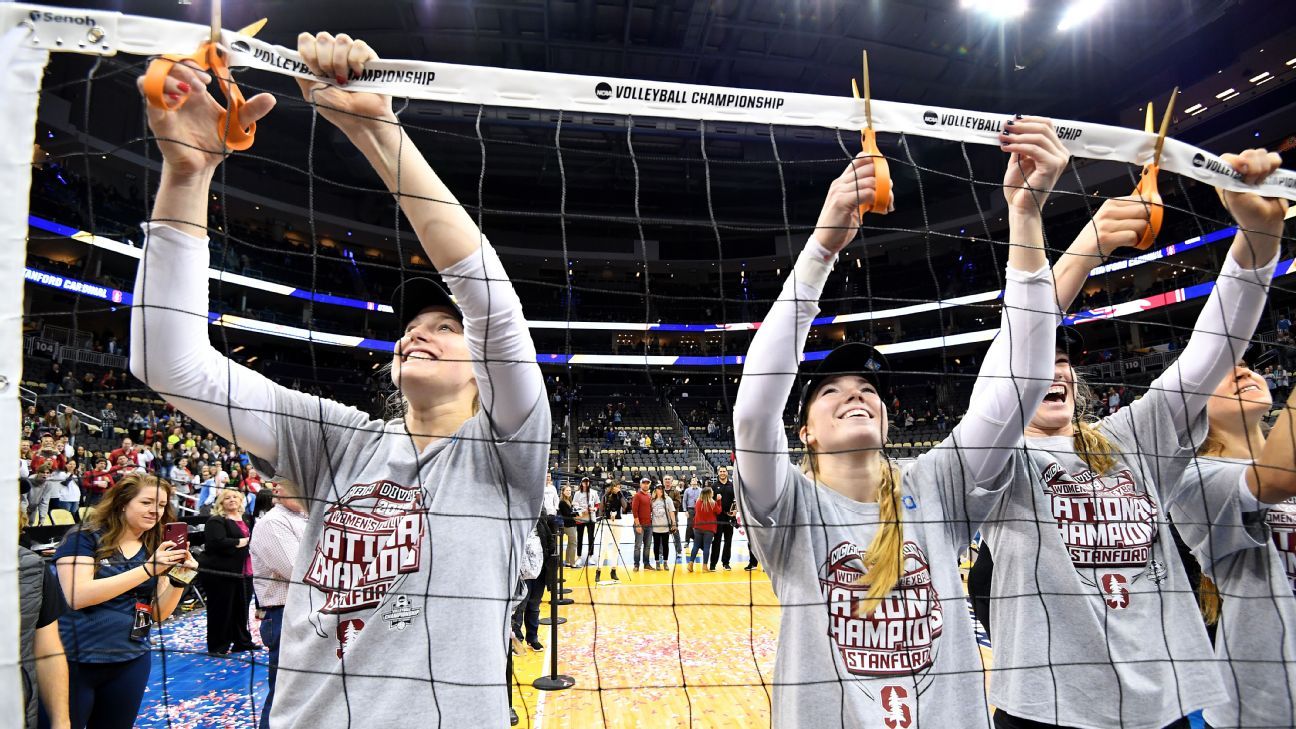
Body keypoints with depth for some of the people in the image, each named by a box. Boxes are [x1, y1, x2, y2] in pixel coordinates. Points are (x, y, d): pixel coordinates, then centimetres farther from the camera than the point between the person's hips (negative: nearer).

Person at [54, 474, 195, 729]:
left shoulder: (157, 550, 6)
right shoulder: (84, 537, -8)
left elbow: (159, 614, 1)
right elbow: (77, 597, -21)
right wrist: (146, 568, -26)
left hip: (131, 660, 5)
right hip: (73, 660, -5)